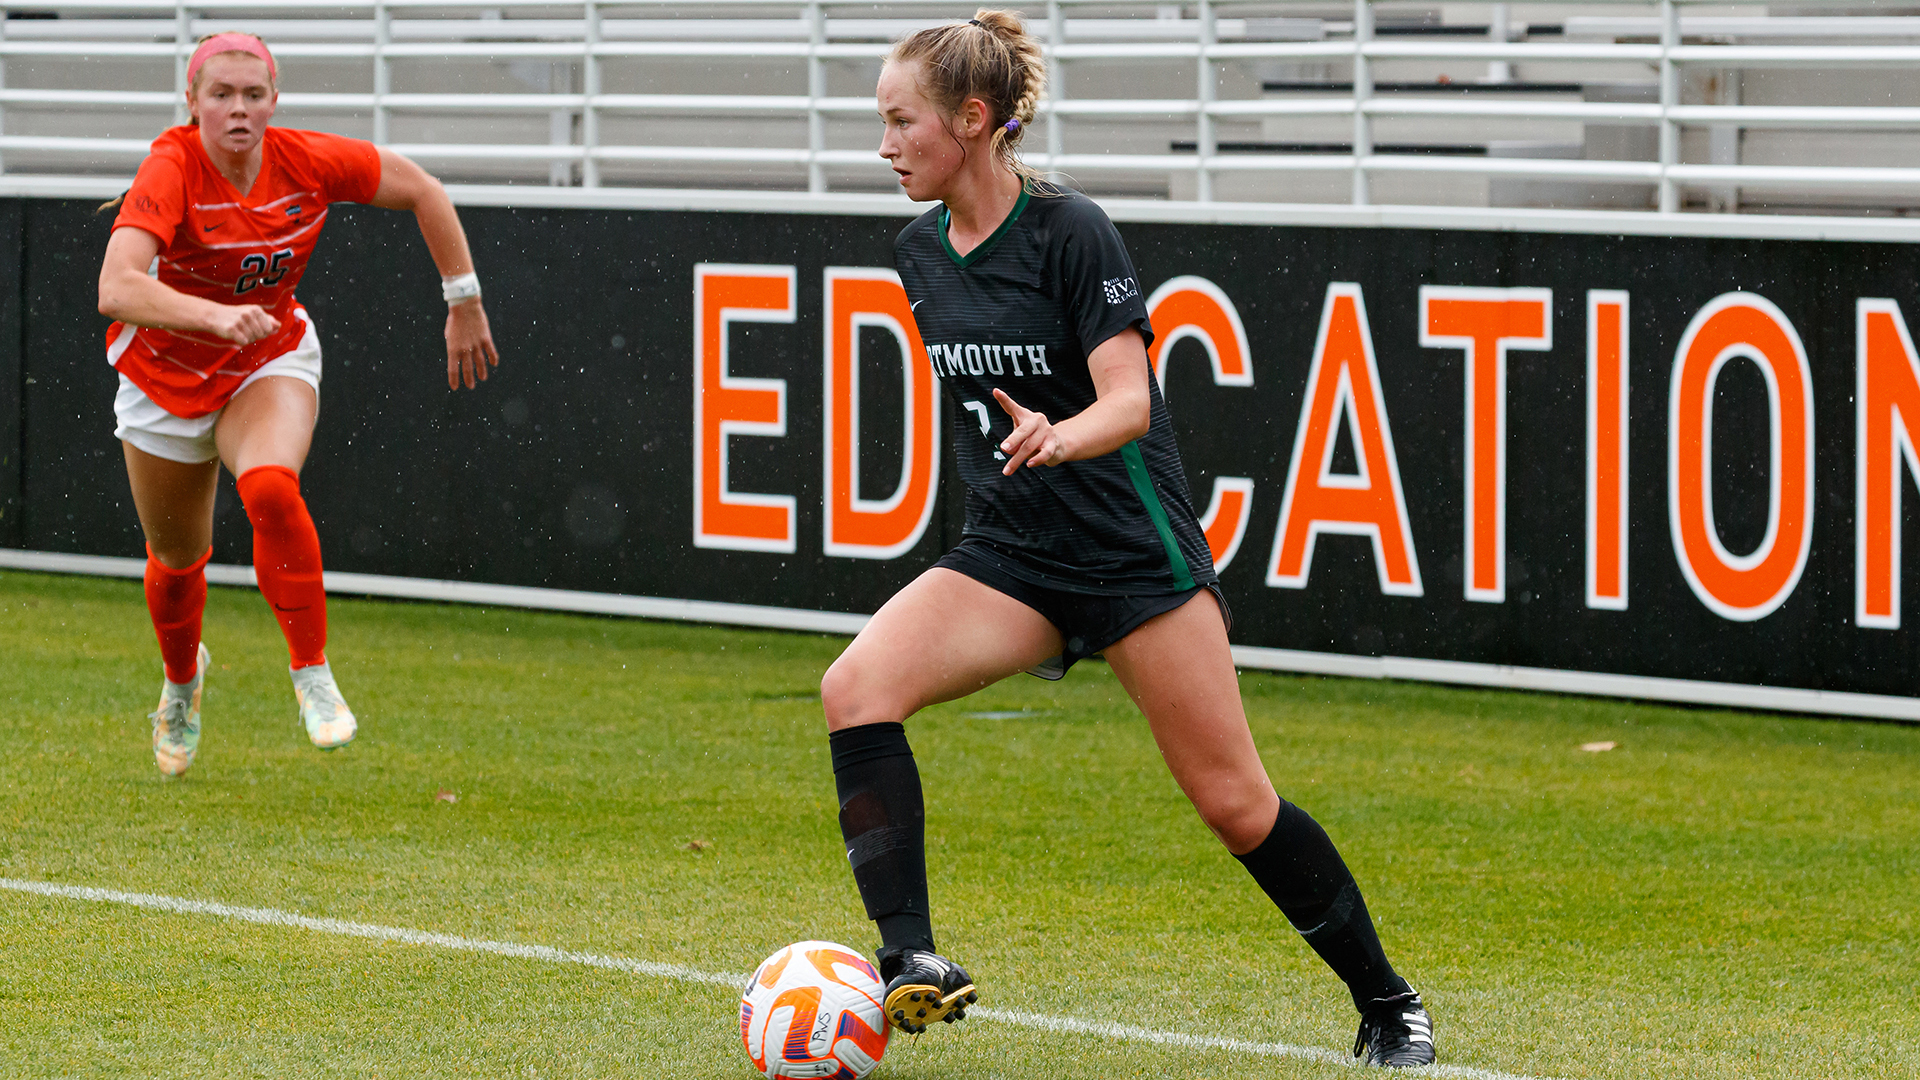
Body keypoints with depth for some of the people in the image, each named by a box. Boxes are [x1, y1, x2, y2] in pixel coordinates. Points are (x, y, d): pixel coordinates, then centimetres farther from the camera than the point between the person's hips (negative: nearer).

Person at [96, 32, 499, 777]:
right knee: (177, 558, 15)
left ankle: (312, 674, -18)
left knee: (271, 489, -32)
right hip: (167, 377, 0)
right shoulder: (170, 172, -28)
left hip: (269, 366, 0)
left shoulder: (308, 162, -18)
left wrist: (463, 304, -1)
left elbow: (421, 191, -1)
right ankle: (182, 680, 49)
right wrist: (216, 316, -59)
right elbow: (116, 289, -44)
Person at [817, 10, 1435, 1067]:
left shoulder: (1069, 231, -15)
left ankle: (1387, 1002, 18)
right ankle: (911, 963, -23)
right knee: (855, 688, -21)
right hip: (1006, 557, 6)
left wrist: (1059, 437, -41)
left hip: (1134, 548, -6)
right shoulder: (920, 253, 5)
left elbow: (1128, 401, -22)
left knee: (1235, 804, -1)